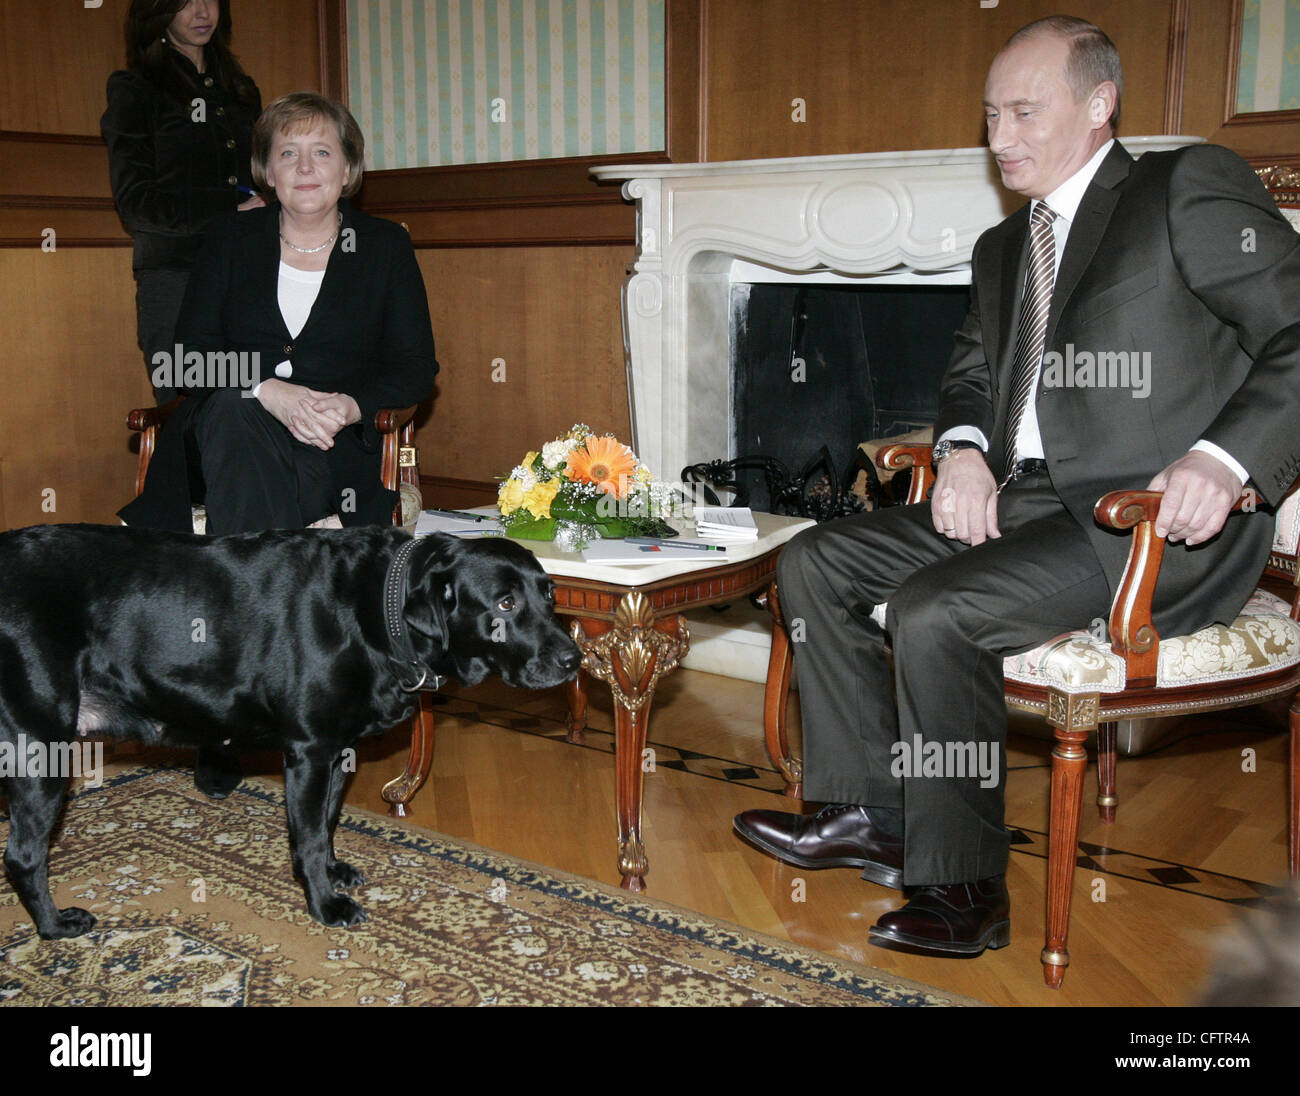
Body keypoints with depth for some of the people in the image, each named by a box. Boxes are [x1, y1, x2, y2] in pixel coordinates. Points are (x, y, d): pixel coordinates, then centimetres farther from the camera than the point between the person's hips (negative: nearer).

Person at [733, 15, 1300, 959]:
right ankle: (870, 814, 5)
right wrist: (965, 449, 1)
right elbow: (971, 373, 24)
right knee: (815, 563, 0)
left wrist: (1223, 458, -26)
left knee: (931, 609, -28)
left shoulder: (1190, 189, -3)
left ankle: (962, 888, -12)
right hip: (1022, 502, 9)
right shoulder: (1003, 248, 22)